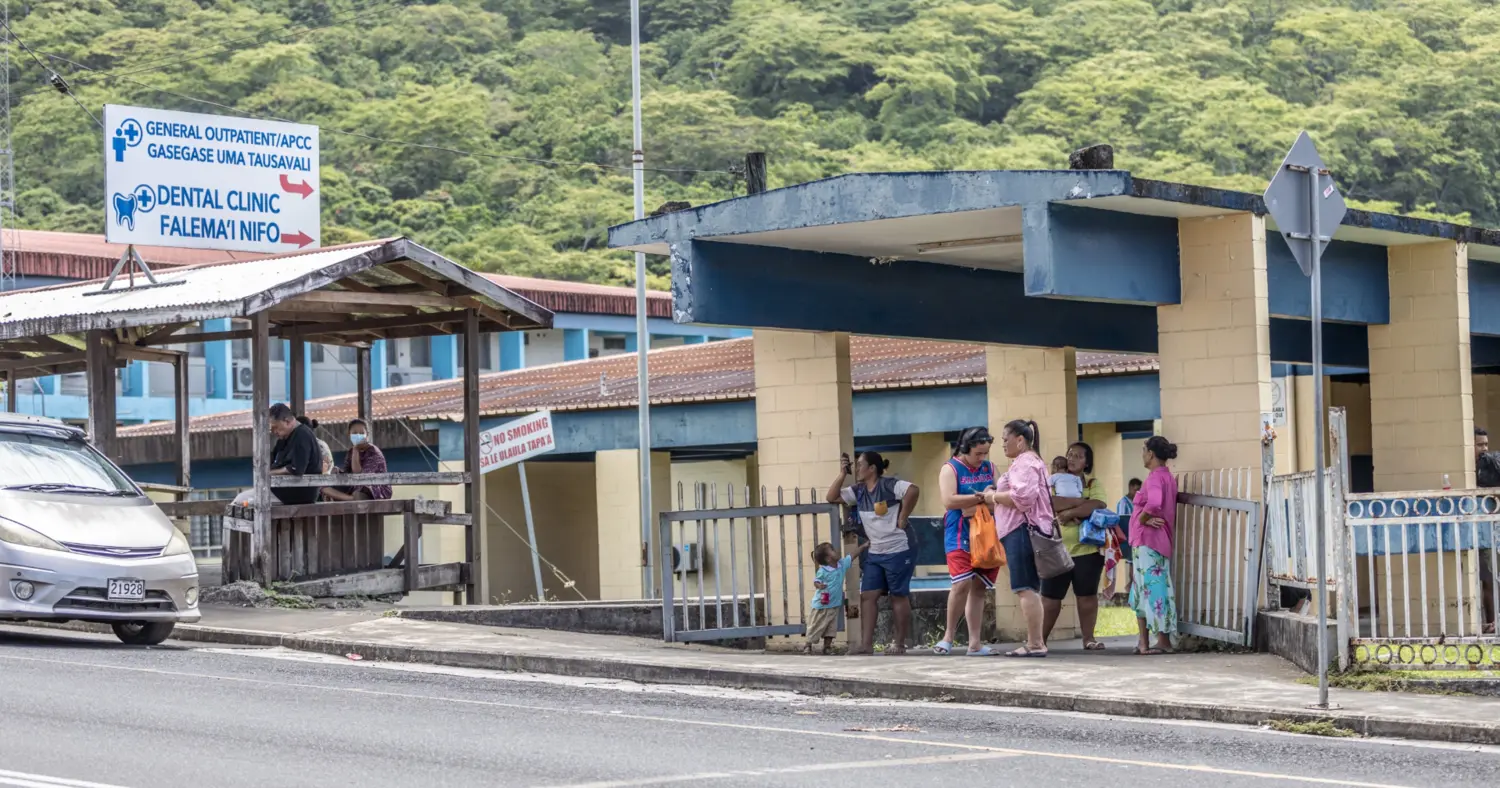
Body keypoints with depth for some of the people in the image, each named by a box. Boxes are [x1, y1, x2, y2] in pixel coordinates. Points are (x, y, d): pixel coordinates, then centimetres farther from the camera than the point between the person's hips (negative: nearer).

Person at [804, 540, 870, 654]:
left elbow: (851, 555, 6)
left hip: (834, 605, 6)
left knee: (831, 628, 7)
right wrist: (819, 585, -37)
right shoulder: (822, 571, -19)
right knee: (816, 627, 3)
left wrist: (863, 546, 5)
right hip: (821, 605, -6)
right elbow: (816, 581, -15)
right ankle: (808, 646, 17)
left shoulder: (842, 565, 0)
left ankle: (826, 647, 16)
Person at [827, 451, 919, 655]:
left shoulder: (889, 485, -14)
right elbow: (832, 497, 10)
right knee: (868, 596, 1)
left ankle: (900, 645, 8)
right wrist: (842, 474, 0)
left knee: (899, 596, 1)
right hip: (875, 553, 8)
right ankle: (866, 644, -1)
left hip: (898, 551, -8)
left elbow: (913, 490, -29)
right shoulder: (858, 491, 11)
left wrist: (901, 519, -23)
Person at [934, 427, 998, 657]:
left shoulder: (990, 468, 13)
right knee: (962, 584, -17)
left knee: (979, 588, 5)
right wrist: (981, 497, -14)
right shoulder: (950, 469, -3)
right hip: (960, 537, -5)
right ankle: (948, 636, -4)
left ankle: (975, 643, 6)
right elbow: (949, 501, -15)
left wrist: (973, 506, -9)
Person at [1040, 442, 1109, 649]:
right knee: (1050, 597, 0)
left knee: (1087, 594, 4)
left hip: (1087, 548, 0)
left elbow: (1099, 505, -13)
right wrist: (1081, 502, -17)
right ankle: (1040, 639, 5)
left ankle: (1088, 638, 11)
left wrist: (1069, 512, -18)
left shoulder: (1093, 484, 7)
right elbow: (1048, 502, -14)